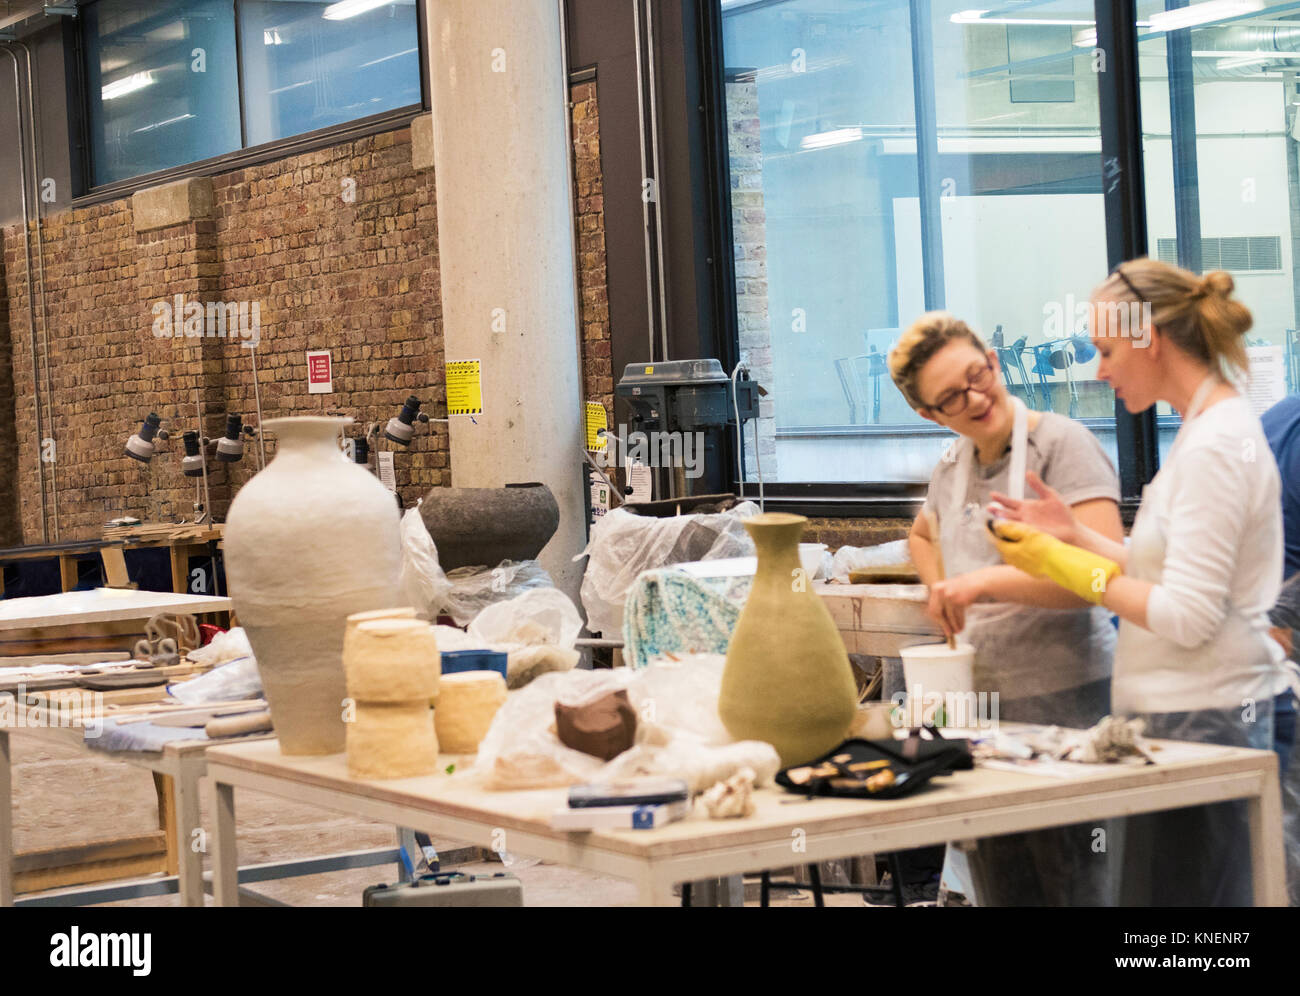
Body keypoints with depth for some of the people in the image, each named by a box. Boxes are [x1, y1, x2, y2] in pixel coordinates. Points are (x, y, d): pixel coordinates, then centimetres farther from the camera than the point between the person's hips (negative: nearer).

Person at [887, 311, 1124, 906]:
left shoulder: (1063, 445, -10)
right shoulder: (952, 467, 12)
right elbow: (922, 536, 36)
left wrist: (988, 582, -27)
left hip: (1064, 704, -7)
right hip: (980, 702, 7)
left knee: (1076, 889, -3)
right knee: (1003, 890, 11)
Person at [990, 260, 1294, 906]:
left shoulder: (1216, 447, -16)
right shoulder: (1212, 429, 15)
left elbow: (1187, 616, -20)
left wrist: (1068, 568, -11)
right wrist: (1075, 536, 13)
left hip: (1204, 724, -10)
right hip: (1200, 714, 10)